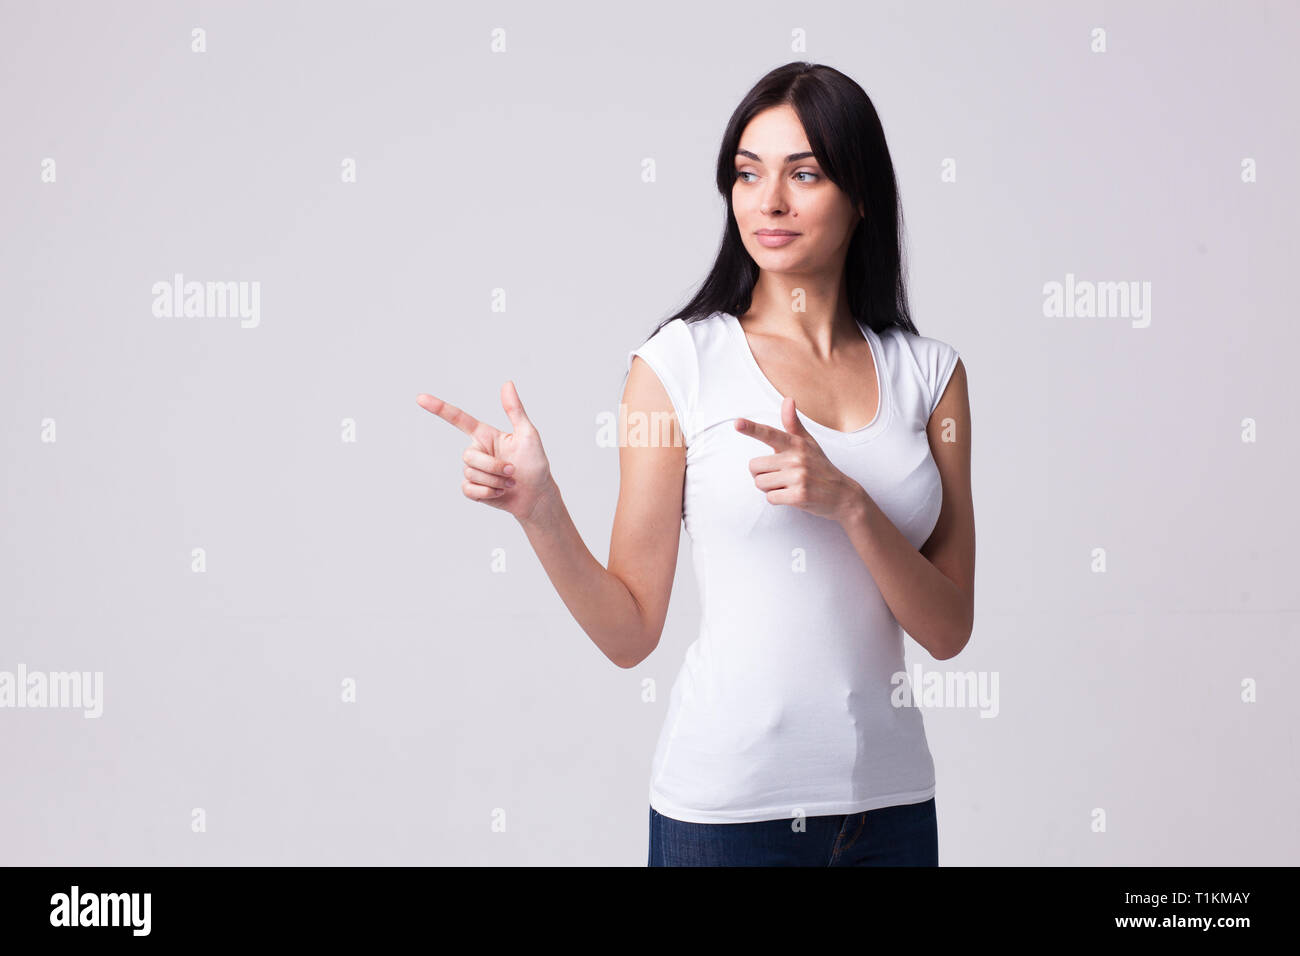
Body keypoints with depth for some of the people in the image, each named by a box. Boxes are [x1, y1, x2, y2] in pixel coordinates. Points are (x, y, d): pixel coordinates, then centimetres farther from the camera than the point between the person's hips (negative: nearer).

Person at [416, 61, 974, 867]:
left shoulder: (929, 372, 2)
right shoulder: (678, 364, -6)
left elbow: (950, 630, -2)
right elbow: (630, 632, -5)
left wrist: (849, 503, -16)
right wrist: (539, 510, -20)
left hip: (889, 800, 3)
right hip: (724, 806, -3)